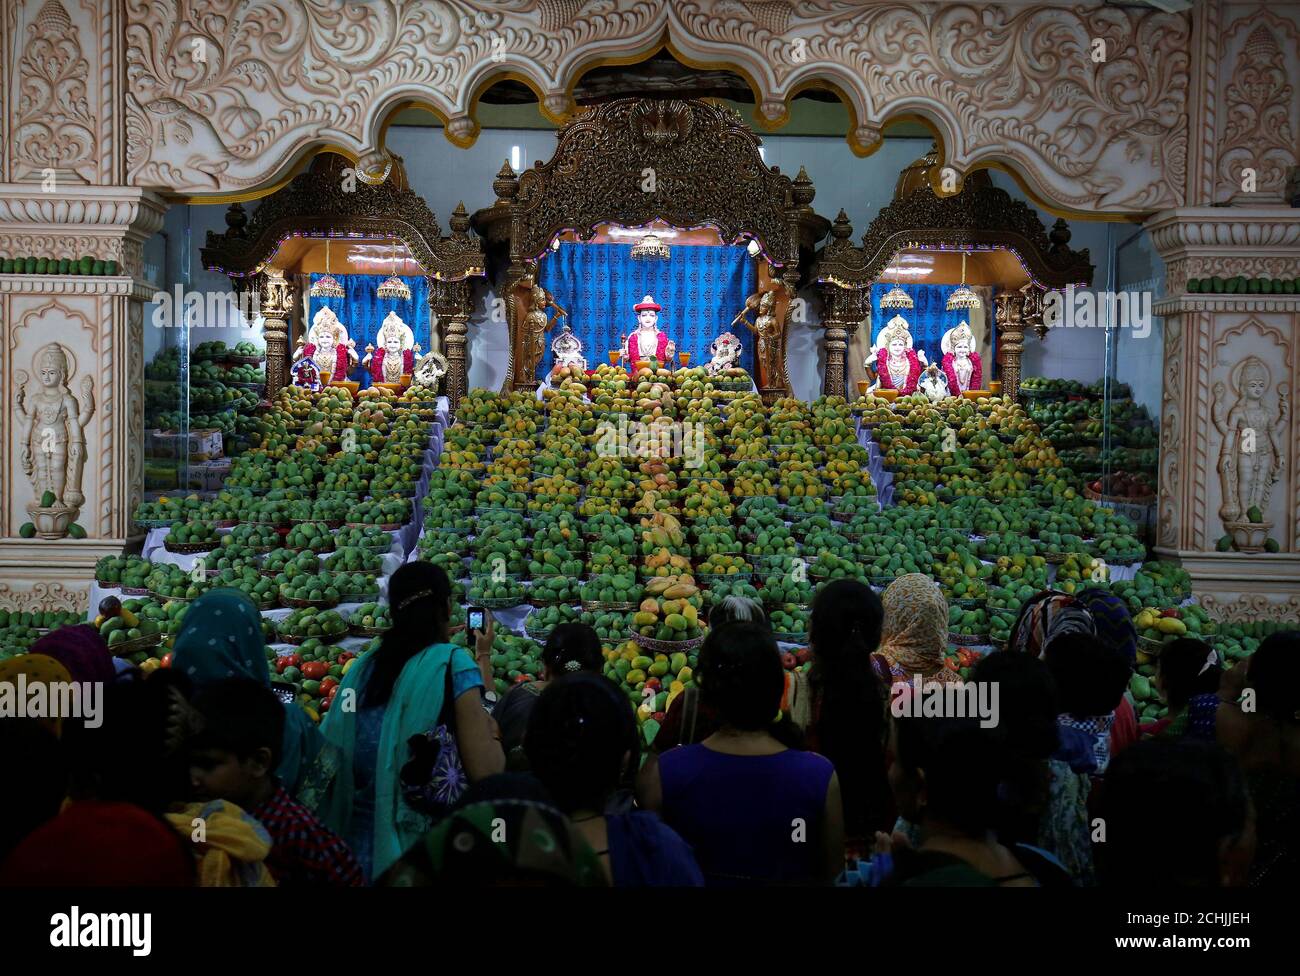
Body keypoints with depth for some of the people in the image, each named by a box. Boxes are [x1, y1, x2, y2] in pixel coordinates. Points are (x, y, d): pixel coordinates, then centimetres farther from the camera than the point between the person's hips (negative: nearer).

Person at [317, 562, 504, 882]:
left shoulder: (364, 666, 4)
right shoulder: (452, 663, -11)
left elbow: (329, 753, 11)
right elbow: (485, 771, -18)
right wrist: (492, 732, 2)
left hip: (358, 843, 5)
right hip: (422, 843, -5)